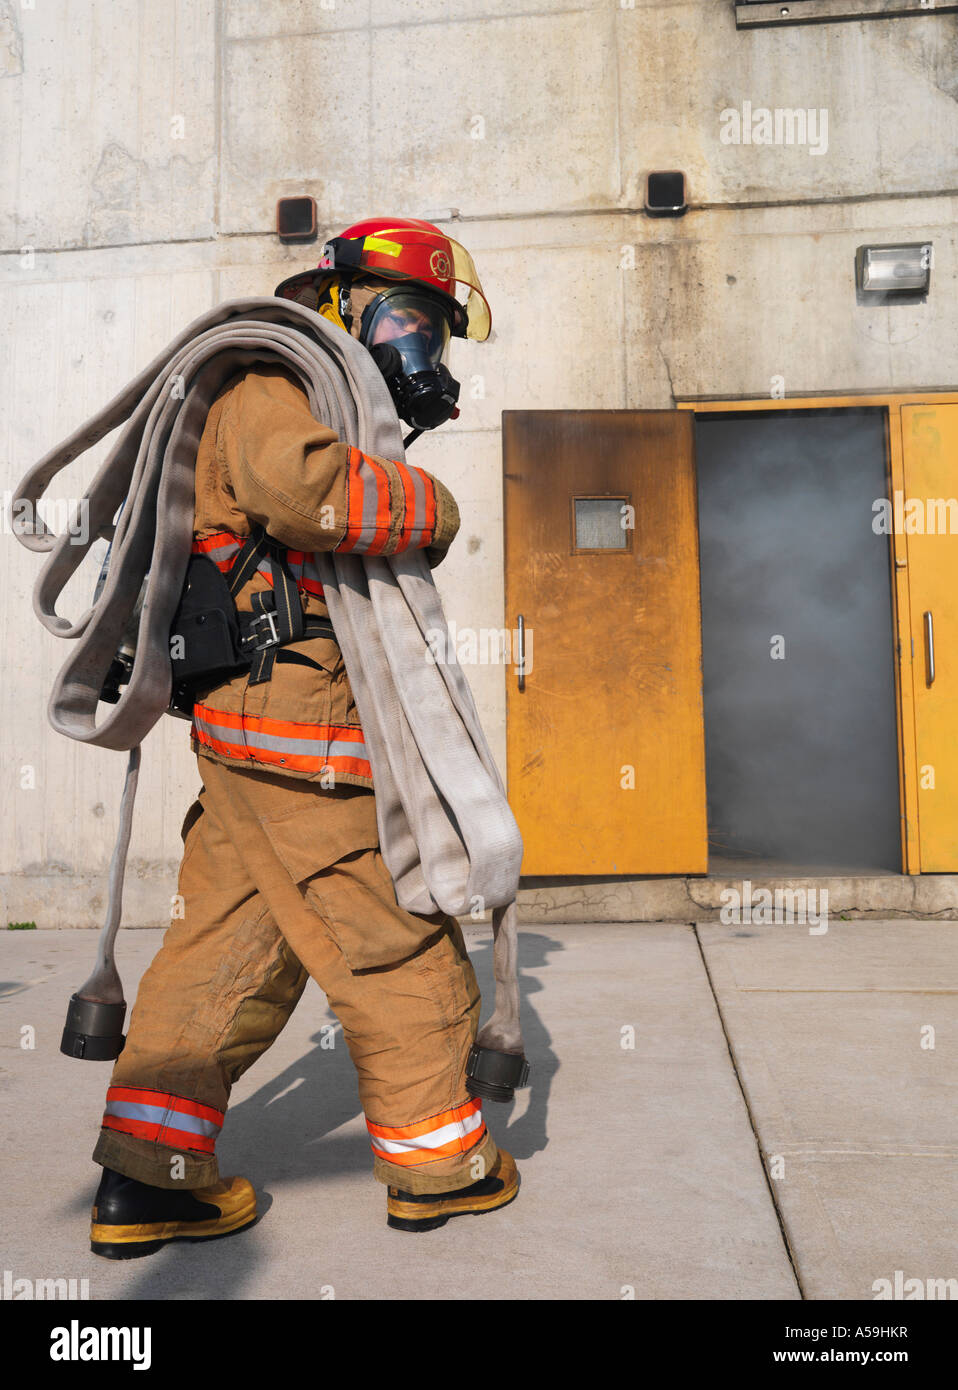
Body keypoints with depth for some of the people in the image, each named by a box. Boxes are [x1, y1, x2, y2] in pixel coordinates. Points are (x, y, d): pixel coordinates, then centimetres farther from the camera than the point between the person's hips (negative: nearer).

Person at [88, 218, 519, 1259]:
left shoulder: (332, 412, 27)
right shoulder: (271, 388, -5)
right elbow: (292, 481, -30)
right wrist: (428, 506, -17)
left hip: (246, 739, 10)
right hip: (300, 731, -10)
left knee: (223, 946, 10)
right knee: (396, 938, 2)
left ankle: (145, 1175, 17)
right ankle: (433, 1156, 19)